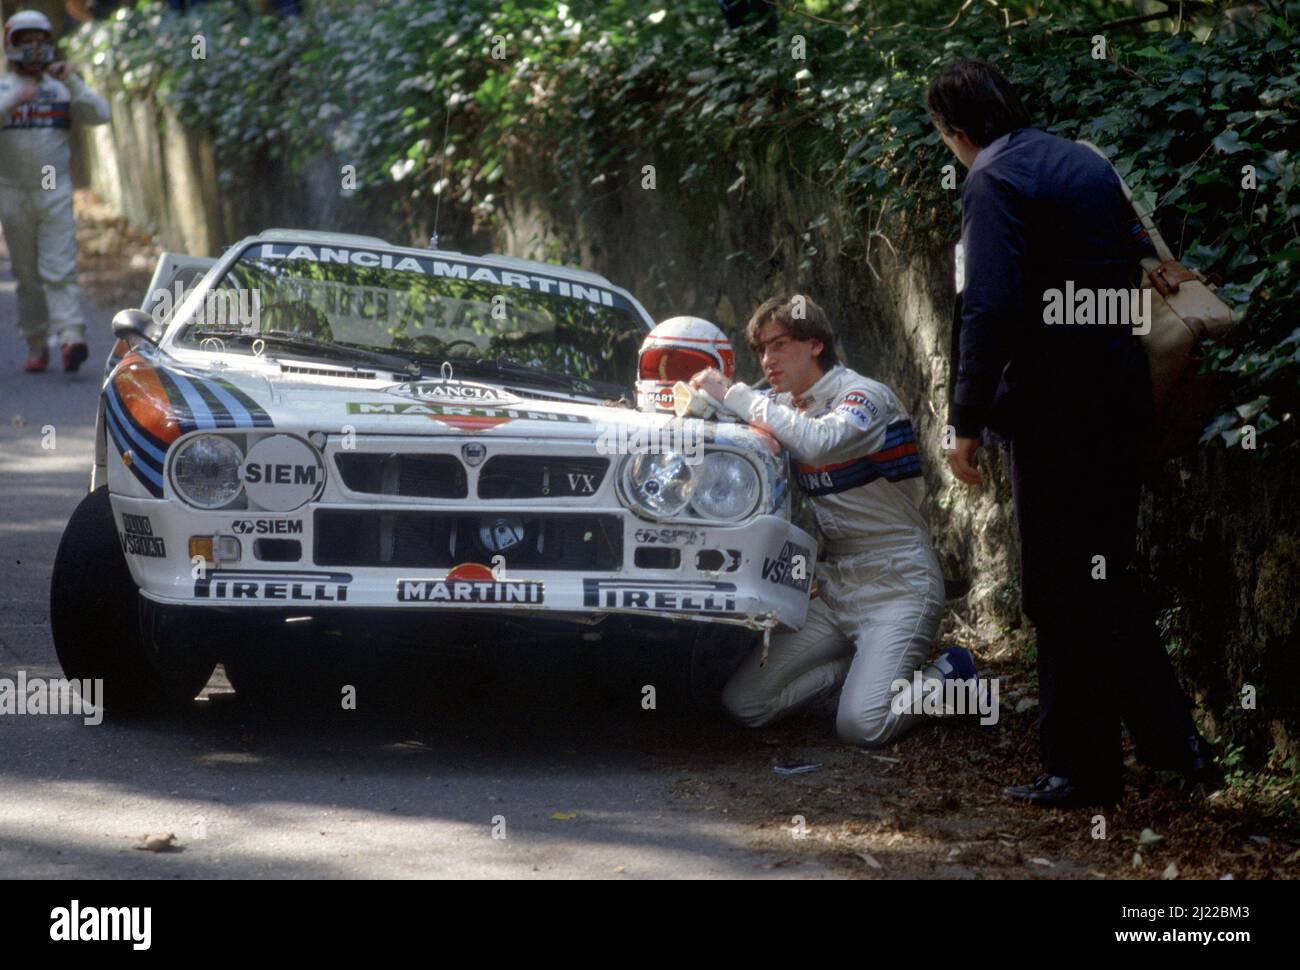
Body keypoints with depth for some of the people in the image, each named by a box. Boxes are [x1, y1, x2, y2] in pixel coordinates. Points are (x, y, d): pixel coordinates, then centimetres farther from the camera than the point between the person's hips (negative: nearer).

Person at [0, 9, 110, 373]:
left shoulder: (63, 89, 7)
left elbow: (99, 114, -7)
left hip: (55, 193, 0)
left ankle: (72, 339, -25)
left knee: (59, 271, -13)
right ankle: (37, 347, 13)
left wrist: (72, 81, -18)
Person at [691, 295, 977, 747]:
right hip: (833, 587, 7)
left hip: (896, 586, -7)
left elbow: (819, 442, -33)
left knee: (860, 725, -24)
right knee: (743, 703, -4)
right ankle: (857, 664, 14)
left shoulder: (866, 397, -13)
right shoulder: (786, 405, 11)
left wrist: (734, 396, -25)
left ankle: (947, 677, 5)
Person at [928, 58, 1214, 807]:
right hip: (1120, 398, 8)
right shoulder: (1087, 163, 13)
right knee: (1105, 577, 18)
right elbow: (1131, 262, 19)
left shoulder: (994, 182, -13)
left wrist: (967, 423, -16)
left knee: (1062, 594, 1)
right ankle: (1173, 738, 17)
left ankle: (1083, 767, 7)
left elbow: (991, 309, -21)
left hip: (1056, 408, -8)